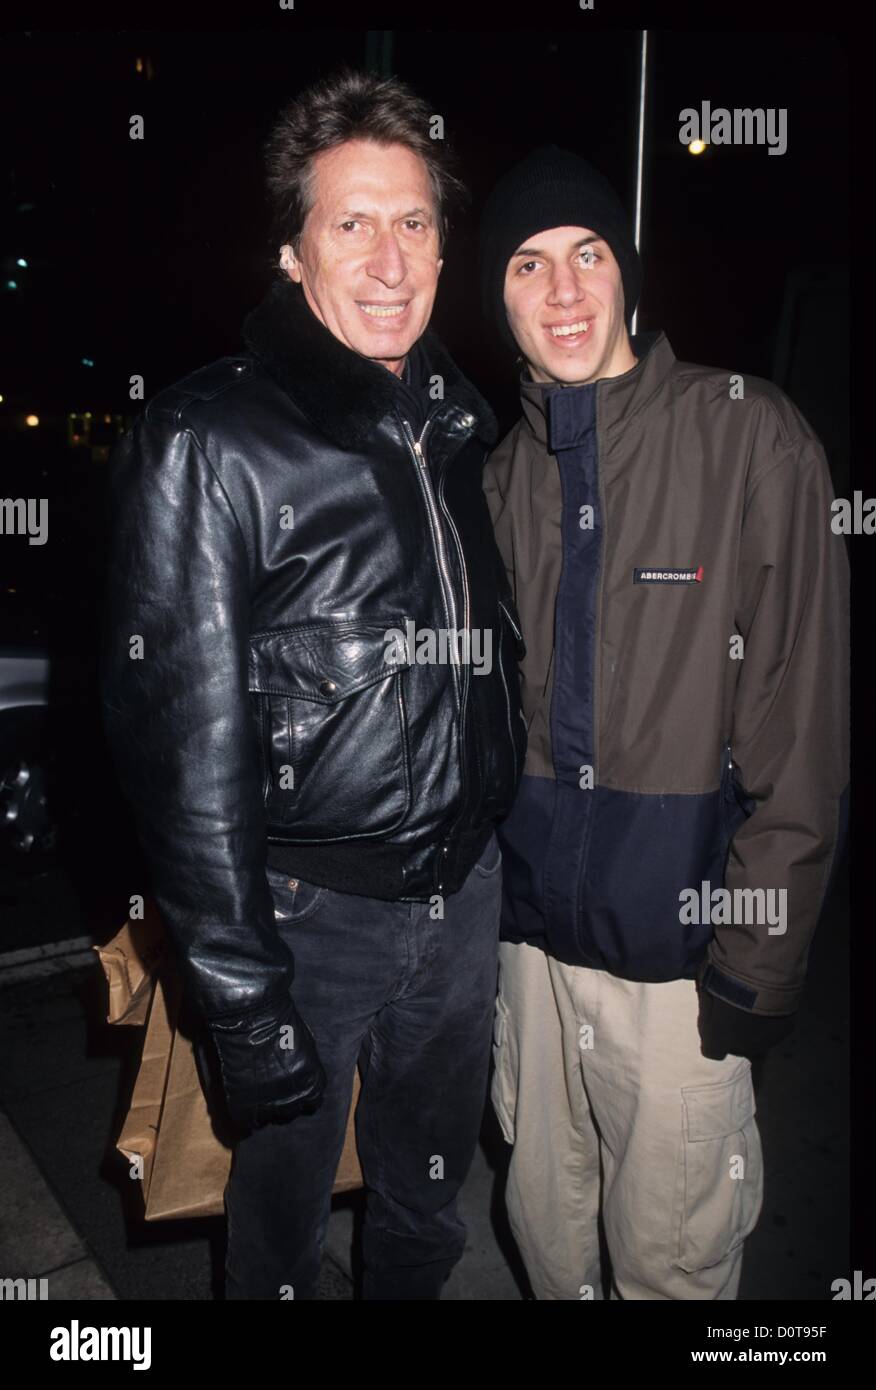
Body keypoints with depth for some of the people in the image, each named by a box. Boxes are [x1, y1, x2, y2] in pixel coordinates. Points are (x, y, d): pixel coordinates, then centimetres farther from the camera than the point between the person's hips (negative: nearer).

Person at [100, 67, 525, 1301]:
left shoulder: (461, 415, 4)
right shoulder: (207, 441, -15)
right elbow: (183, 735, -17)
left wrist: (513, 837, 12)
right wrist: (242, 994, -16)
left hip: (466, 886, 6)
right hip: (310, 908, -5)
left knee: (431, 1190, 25)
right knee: (285, 1208, 18)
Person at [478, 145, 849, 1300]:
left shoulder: (748, 434, -8)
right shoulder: (505, 471, 7)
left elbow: (802, 718, -10)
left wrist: (762, 952, -11)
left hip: (681, 939, -4)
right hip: (535, 925, 5)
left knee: (670, 1252, 11)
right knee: (546, 1228, 21)